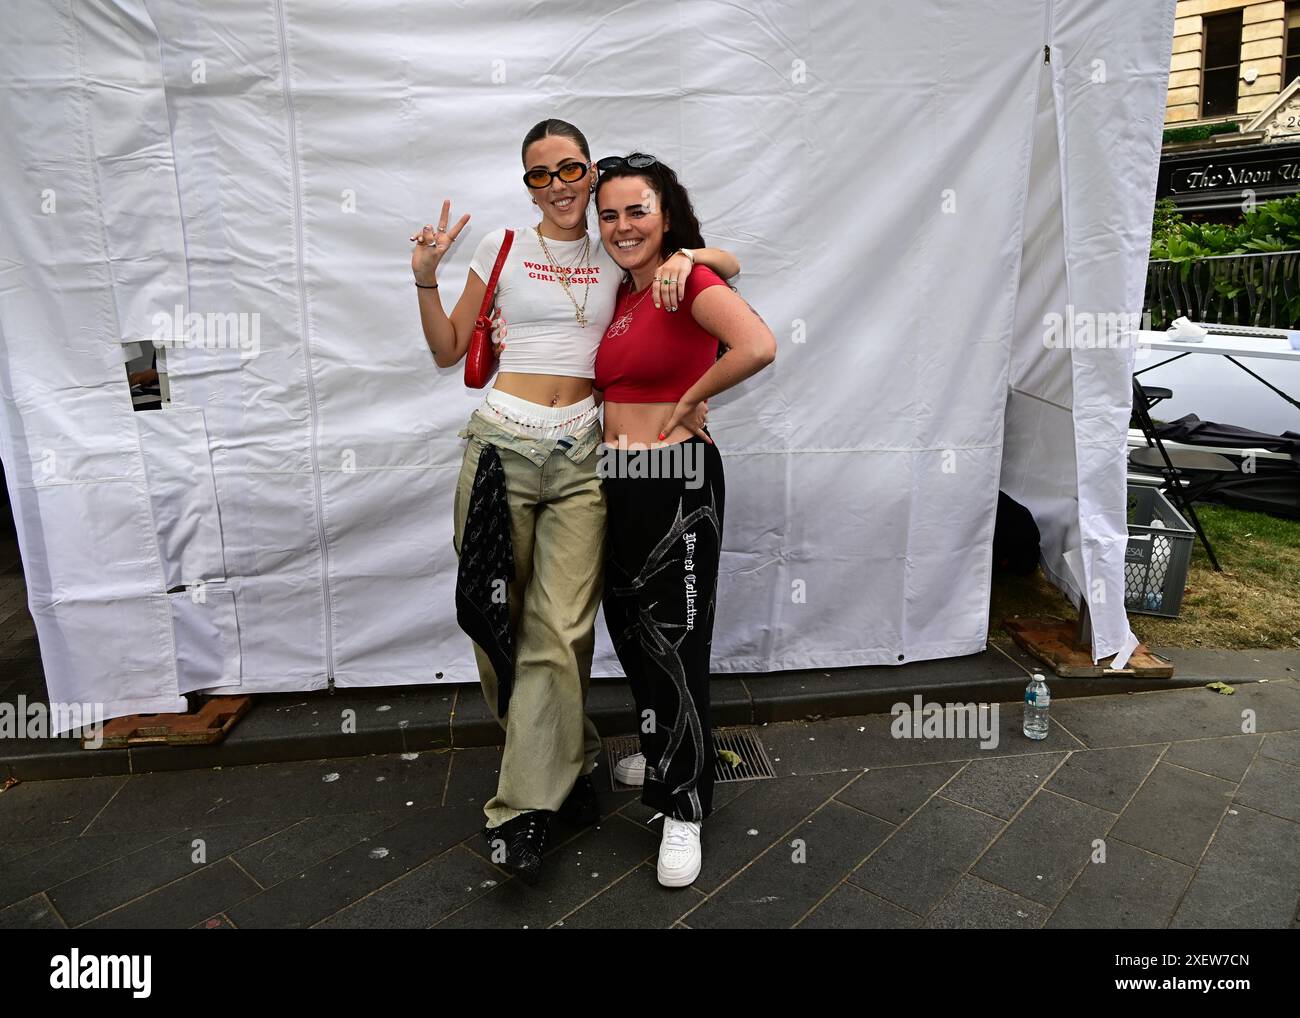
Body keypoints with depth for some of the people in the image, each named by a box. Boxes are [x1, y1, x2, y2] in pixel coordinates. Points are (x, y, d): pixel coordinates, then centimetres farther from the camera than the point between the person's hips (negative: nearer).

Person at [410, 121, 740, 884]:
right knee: (500, 618, 3)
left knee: (560, 628, -6)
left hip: (580, 456, 0)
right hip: (504, 444, 1)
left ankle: (526, 806, 7)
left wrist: (684, 254, -5)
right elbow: (449, 351, 12)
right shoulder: (503, 248, 8)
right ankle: (568, 762, 26)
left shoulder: (618, 258, 11)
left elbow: (728, 264, 16)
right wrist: (425, 277, -1)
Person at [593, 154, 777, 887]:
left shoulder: (693, 282, -11)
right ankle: (663, 749, 42)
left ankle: (684, 808, 16)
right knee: (629, 626, 18)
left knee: (672, 639, -1)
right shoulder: (618, 297, 12)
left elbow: (758, 346, -31)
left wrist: (690, 399, -19)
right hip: (613, 477, 8)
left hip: (677, 478, -8)